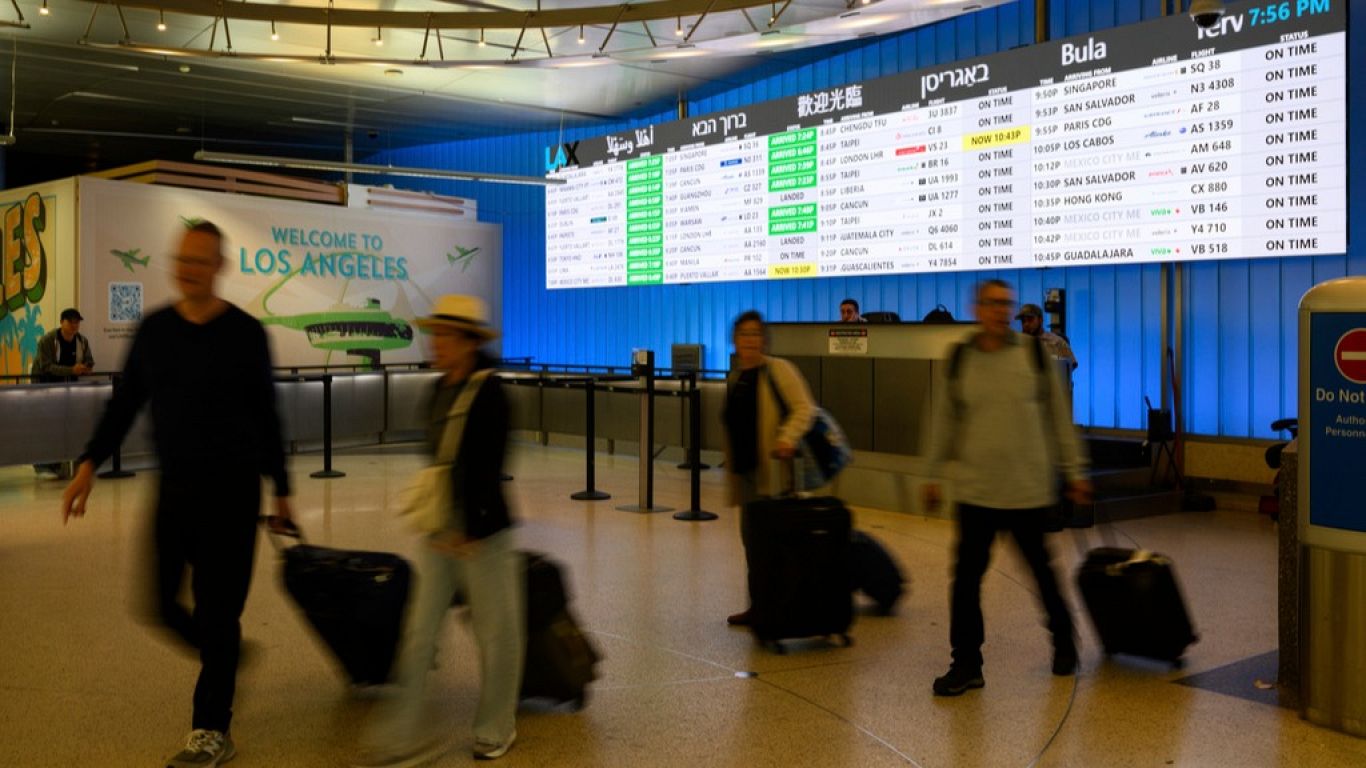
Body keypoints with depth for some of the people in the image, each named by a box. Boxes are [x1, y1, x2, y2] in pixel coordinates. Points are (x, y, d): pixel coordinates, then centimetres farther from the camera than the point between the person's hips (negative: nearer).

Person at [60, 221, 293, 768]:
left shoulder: (245, 333, -5)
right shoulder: (154, 329, 5)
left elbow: (266, 416, -1)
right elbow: (125, 402, 11)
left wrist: (280, 488, 2)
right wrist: (90, 462, 1)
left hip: (232, 489, -4)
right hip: (174, 487, 4)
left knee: (216, 609, 1)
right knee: (164, 604, 9)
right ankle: (222, 658, 39)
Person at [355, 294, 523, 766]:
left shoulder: (490, 394, -14)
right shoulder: (441, 390, 8)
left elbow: (487, 470, -18)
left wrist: (468, 530, -19)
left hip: (482, 532, -7)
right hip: (441, 533, 7)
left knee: (495, 634, 9)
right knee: (418, 633, 6)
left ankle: (496, 730, 26)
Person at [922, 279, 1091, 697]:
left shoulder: (1034, 353, -1)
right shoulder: (961, 358, 2)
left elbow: (1059, 414, 4)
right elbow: (947, 419, 10)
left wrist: (1075, 470, 4)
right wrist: (933, 474, 10)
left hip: (1029, 489, -1)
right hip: (976, 490, 1)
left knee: (1041, 568, 14)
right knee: (967, 573, -1)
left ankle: (1064, 642, 37)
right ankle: (966, 664, 10)